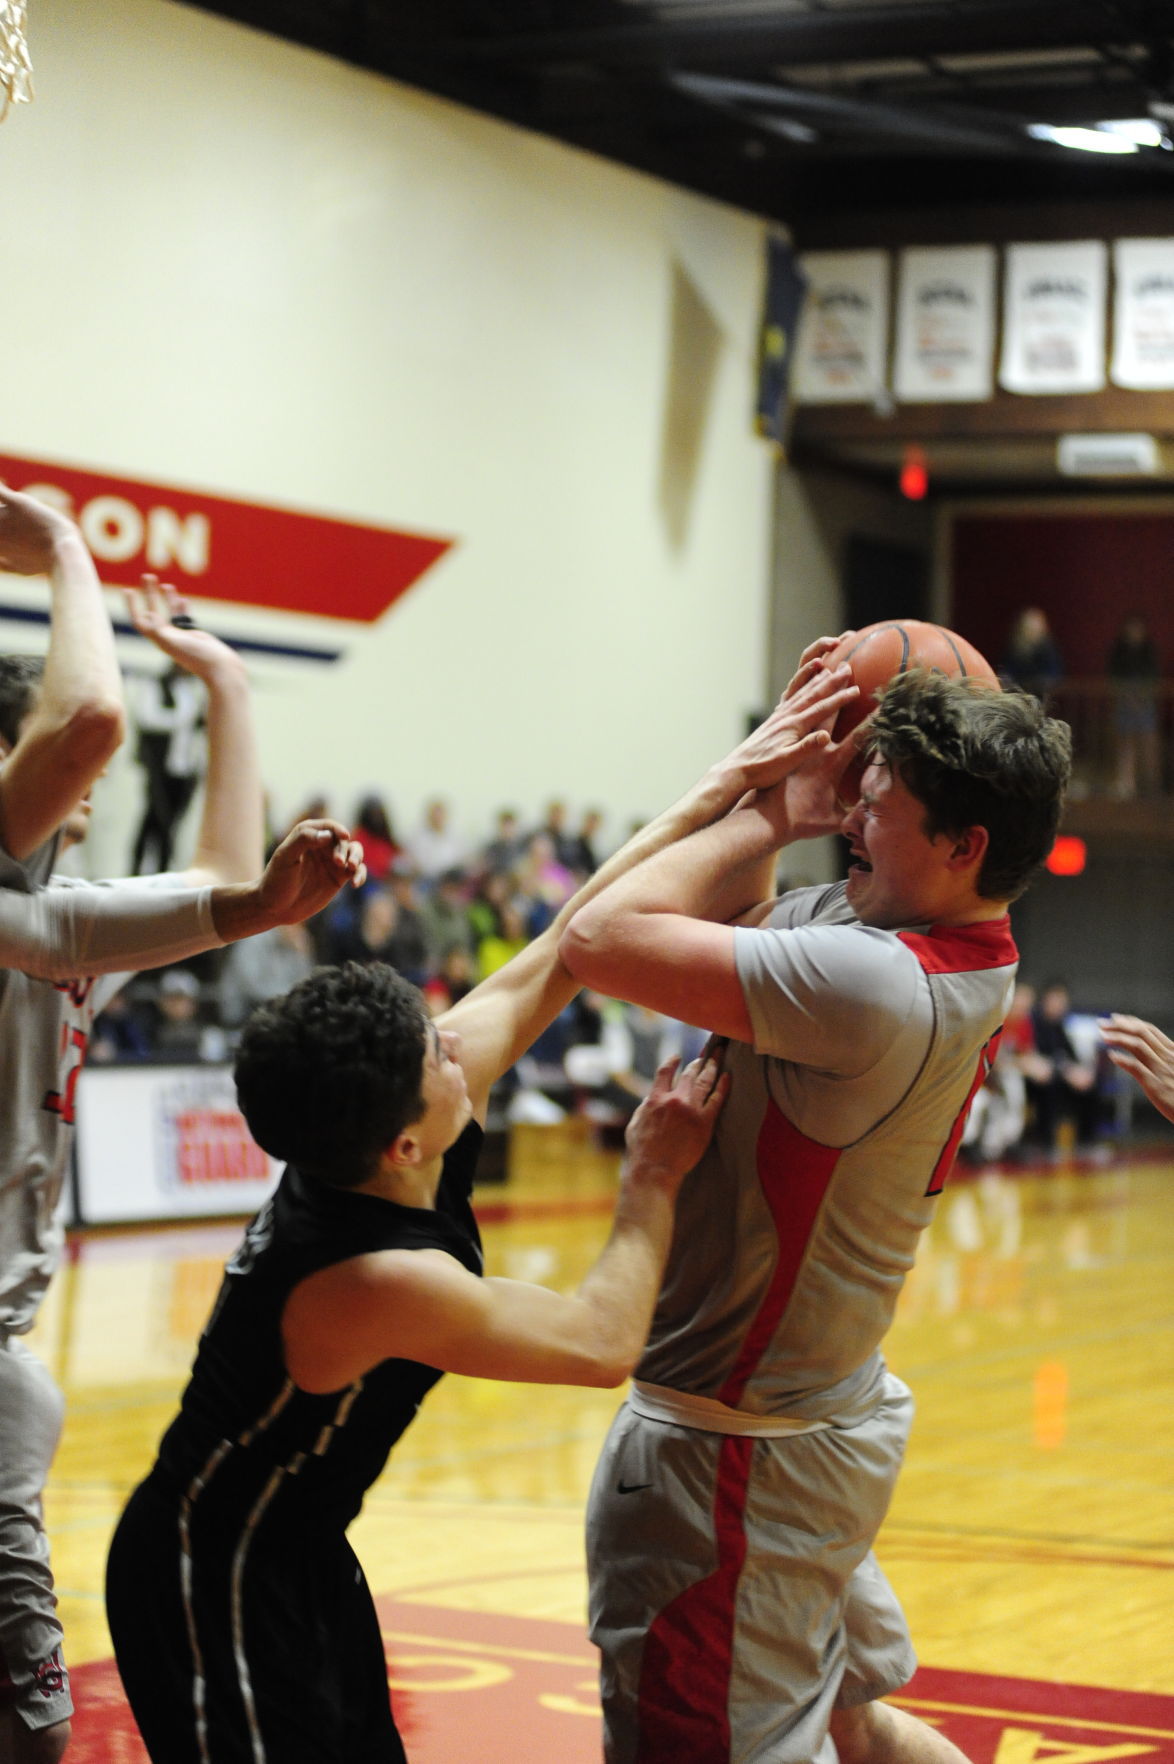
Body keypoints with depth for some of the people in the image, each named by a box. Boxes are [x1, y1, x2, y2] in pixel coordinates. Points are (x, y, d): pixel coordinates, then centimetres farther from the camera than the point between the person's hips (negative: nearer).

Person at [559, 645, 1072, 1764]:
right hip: (830, 1411, 10)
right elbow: (724, 920, 16)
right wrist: (772, 796, 0)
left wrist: (763, 814, -16)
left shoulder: (879, 986, -29)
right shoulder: (938, 948, 2)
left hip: (734, 1443, -10)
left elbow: (601, 940, -29)